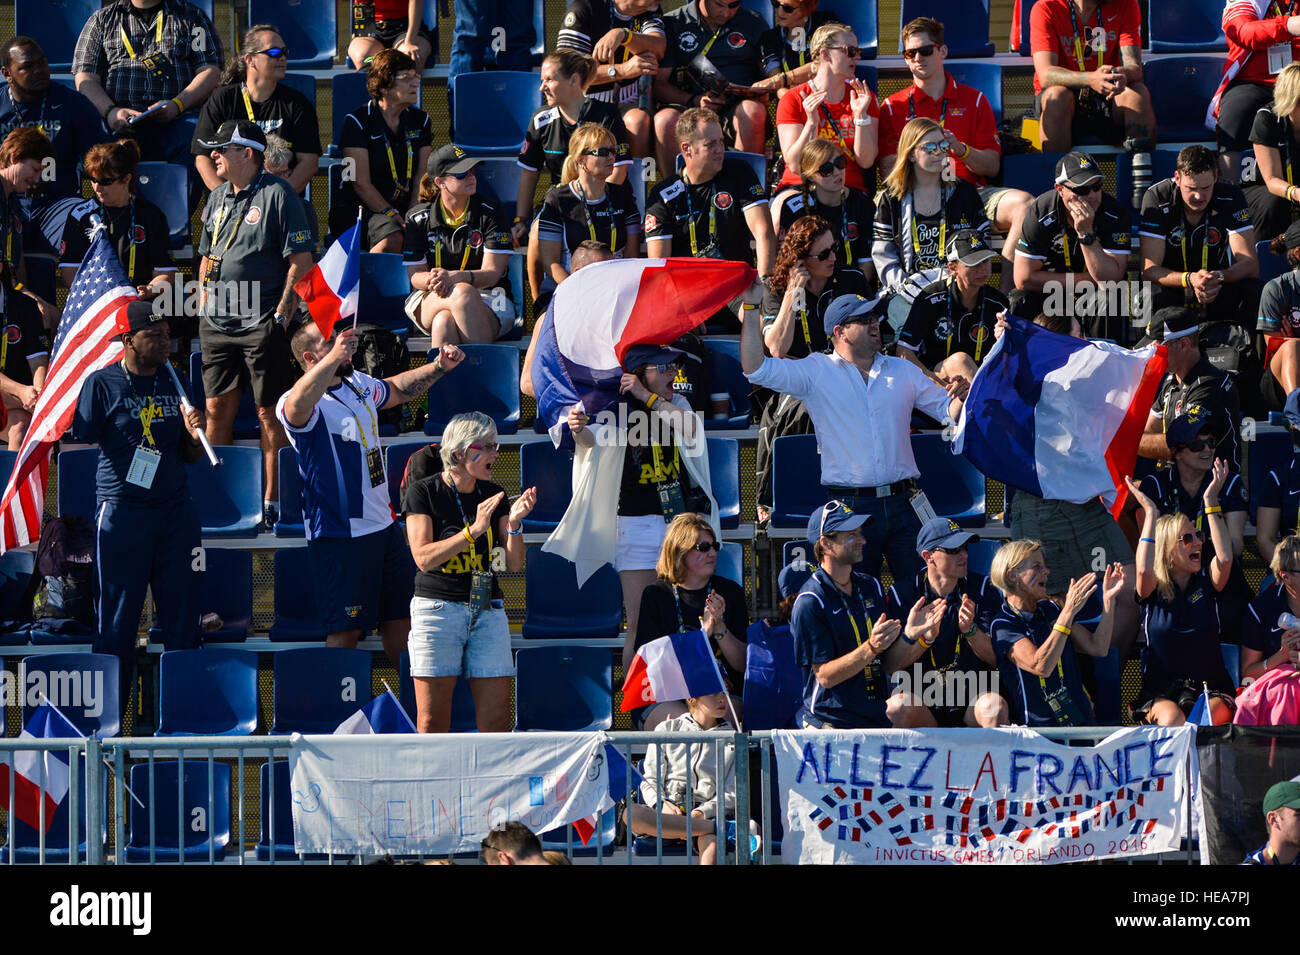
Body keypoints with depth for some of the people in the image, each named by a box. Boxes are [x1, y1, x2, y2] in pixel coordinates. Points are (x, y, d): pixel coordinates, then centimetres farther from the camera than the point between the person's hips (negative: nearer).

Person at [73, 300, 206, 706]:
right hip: (121, 513, -5)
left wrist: (195, 436, -3)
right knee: (117, 624, -1)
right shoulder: (102, 384, -2)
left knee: (183, 623, 3)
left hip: (175, 511, 5)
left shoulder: (175, 384, 13)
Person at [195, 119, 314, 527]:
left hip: (261, 324, -7)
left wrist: (282, 314, -13)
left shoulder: (277, 195, -7)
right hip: (218, 323, 7)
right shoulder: (218, 198, 15)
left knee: (269, 412, -2)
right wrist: (206, 307, 13)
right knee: (218, 409, 7)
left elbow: (301, 260, -9)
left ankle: (272, 500, 2)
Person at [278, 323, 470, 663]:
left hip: (385, 526, 8)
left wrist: (438, 367, 13)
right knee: (346, 632, -5)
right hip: (340, 536, -8)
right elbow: (297, 406, -43)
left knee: (399, 621, 17)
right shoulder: (301, 404, -17)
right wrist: (334, 357, -56)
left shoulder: (358, 385, 10)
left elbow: (398, 389, 31)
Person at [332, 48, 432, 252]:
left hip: (406, 206, 5)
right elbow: (361, 183, -9)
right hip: (361, 209, -4)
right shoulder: (357, 122, -2)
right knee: (392, 239, -37)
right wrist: (395, 217, -20)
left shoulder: (420, 121, 15)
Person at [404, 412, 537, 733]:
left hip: (488, 609, 4)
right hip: (438, 607, -4)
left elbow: (514, 563, 8)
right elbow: (424, 557, -12)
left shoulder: (493, 495, 12)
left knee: (497, 723, -3)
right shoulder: (423, 492, -1)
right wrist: (473, 530, -20)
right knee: (432, 724, -5)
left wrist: (514, 523, -10)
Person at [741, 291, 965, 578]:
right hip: (850, 508, -3)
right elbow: (756, 369, -7)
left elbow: (948, 412, 20)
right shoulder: (816, 372, 4)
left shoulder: (903, 371, 15)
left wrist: (959, 398, -4)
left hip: (903, 504, 3)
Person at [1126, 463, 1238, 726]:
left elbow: (1225, 558, -14)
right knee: (1171, 720, -34)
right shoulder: (1153, 590, 2)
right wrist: (1150, 513, -17)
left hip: (1210, 690, 2)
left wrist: (1211, 502, -13)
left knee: (1219, 717, -32)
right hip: (1160, 692, -2)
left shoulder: (1207, 583, 8)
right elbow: (1143, 569, -22)